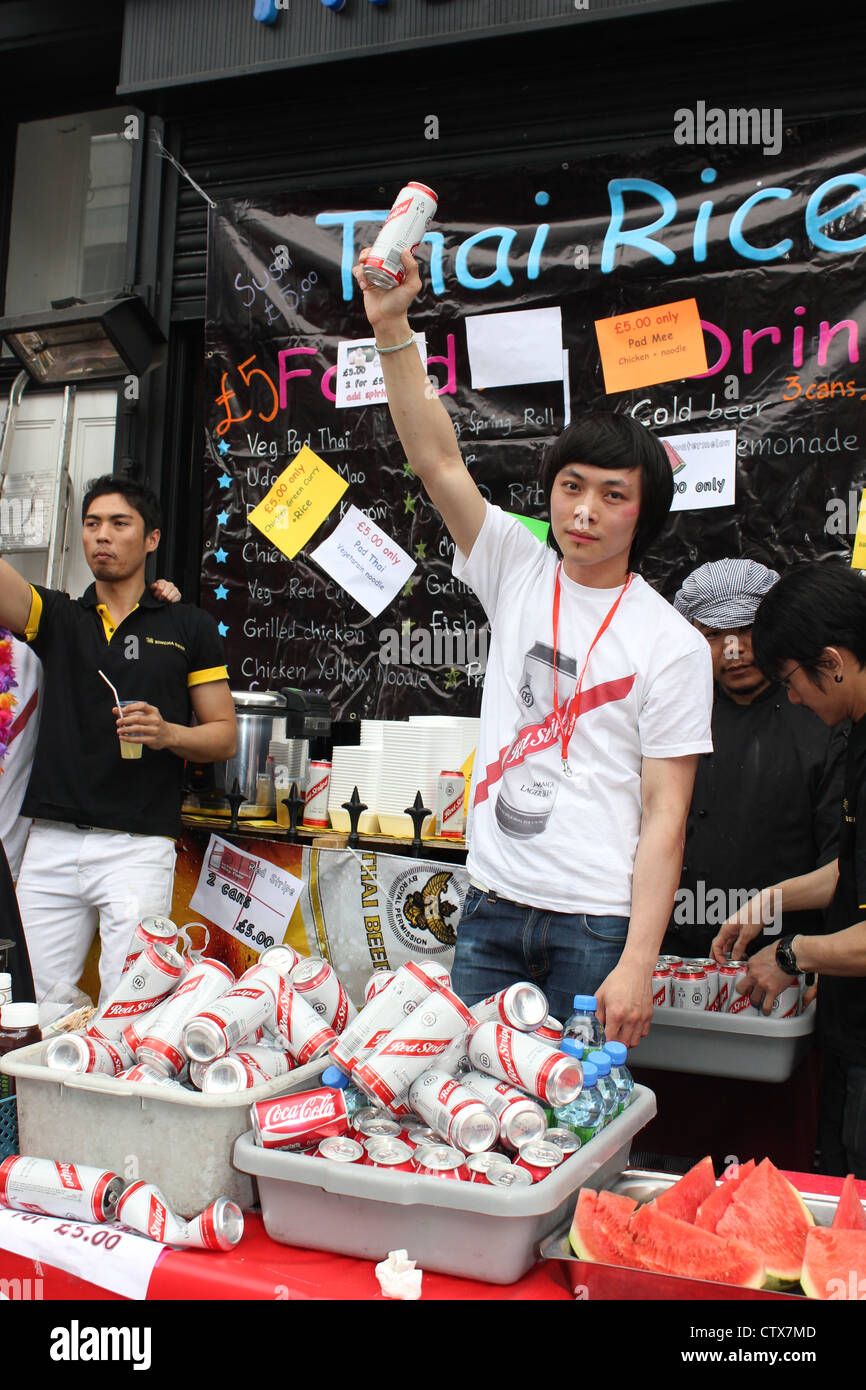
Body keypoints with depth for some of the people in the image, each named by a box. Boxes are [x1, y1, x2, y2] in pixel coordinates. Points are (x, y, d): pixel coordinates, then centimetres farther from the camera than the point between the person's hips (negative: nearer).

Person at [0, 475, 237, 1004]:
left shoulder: (190, 628, 8)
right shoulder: (57, 617, 13)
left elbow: (225, 736, 8)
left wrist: (167, 734, -11)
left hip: (139, 846, -2)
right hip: (51, 842, 3)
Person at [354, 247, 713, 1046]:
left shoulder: (672, 645, -7)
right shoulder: (519, 574, 4)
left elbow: (665, 817, -9)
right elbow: (436, 459, -4)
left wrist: (638, 965, -15)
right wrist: (392, 326, -15)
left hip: (598, 922, -3)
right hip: (491, 905, 4)